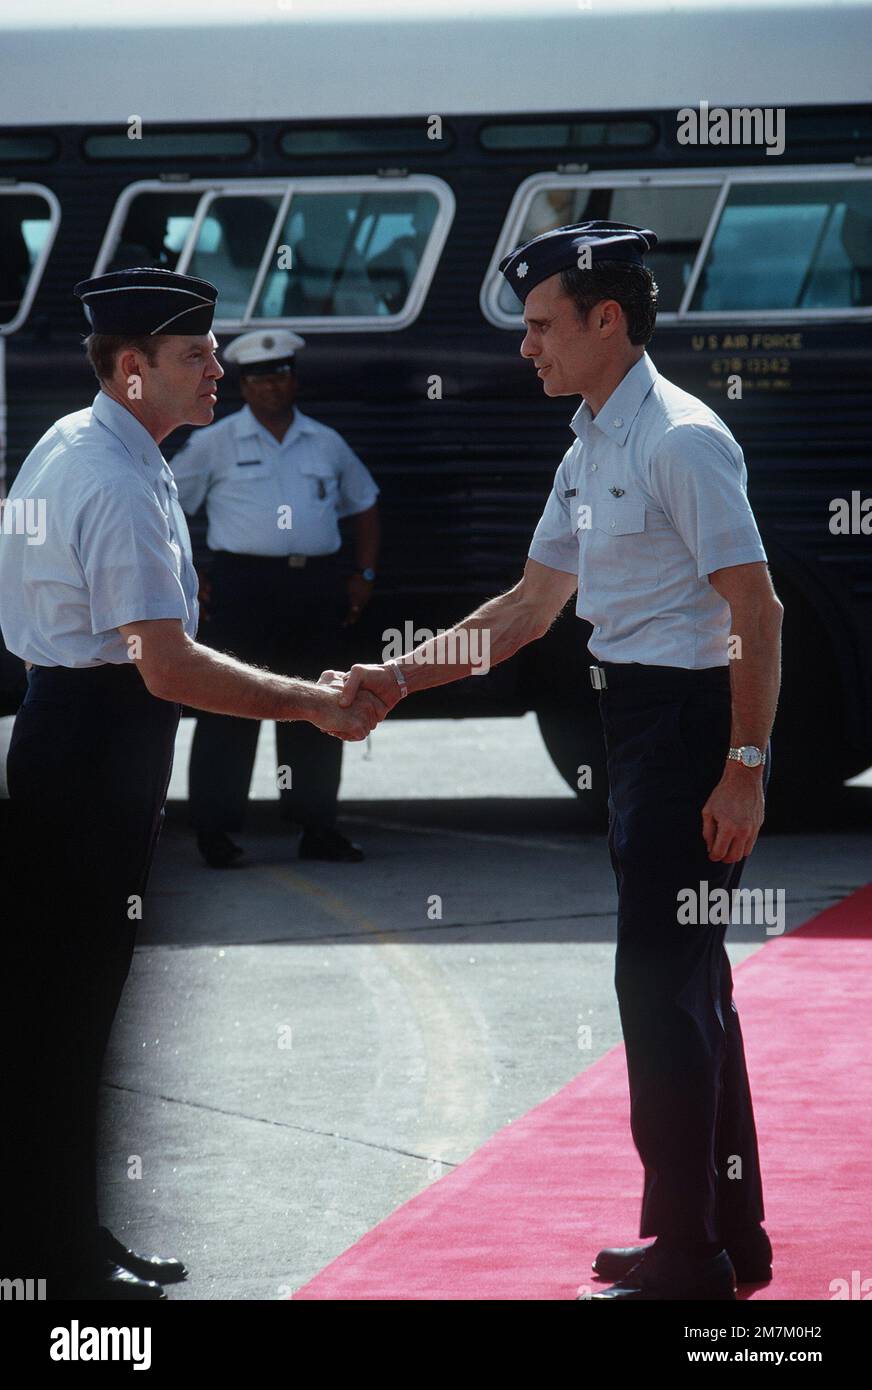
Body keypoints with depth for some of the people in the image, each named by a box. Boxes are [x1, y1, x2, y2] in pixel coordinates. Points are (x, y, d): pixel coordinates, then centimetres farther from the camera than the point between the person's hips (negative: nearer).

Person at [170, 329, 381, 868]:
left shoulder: (327, 444, 15)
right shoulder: (214, 444, 4)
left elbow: (365, 506, 26)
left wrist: (366, 575, 15)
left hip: (319, 586, 4)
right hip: (244, 583, -4)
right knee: (231, 710, -6)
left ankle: (318, 827, 13)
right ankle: (215, 830, -3)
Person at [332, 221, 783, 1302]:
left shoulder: (680, 441, -16)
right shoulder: (591, 451, 13)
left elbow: (757, 614, -18)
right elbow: (529, 607, 21)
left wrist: (742, 771, -22)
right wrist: (400, 678, 14)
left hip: (693, 722, -10)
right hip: (637, 724, 10)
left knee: (662, 981, -7)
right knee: (684, 979, 15)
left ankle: (688, 1255, -1)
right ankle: (731, 1232, 25)